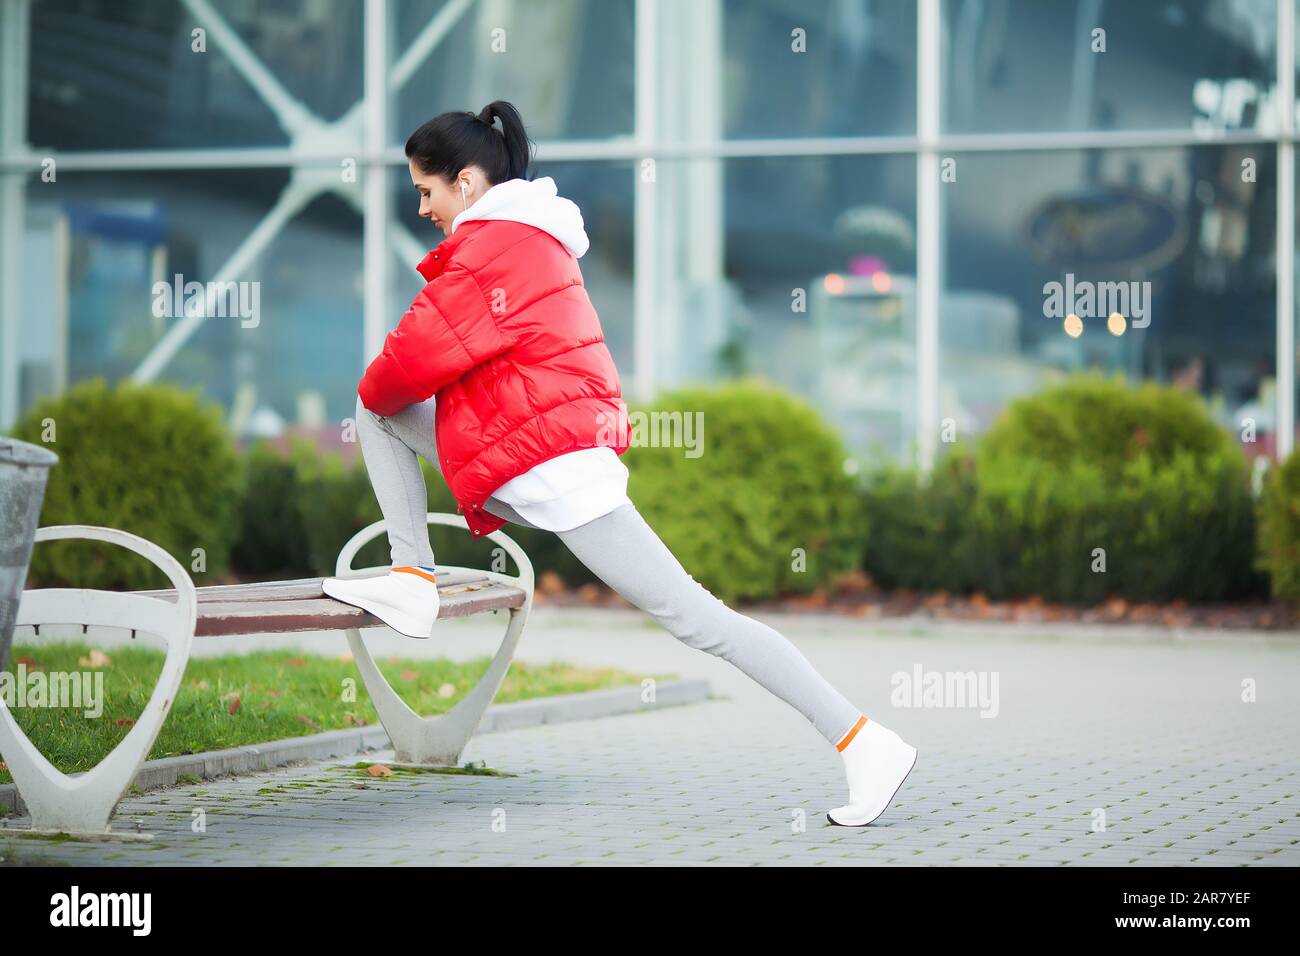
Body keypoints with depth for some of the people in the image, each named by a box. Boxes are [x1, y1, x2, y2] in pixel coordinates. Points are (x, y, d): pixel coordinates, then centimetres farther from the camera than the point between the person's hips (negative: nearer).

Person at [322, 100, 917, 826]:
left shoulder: (494, 247, -13)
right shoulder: (525, 237, 19)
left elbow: (418, 357, -14)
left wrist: (375, 390, 7)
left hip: (557, 474, -11)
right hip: (536, 468, 11)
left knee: (693, 617, -11)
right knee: (377, 414, 12)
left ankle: (863, 741, -11)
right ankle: (413, 580, 1)